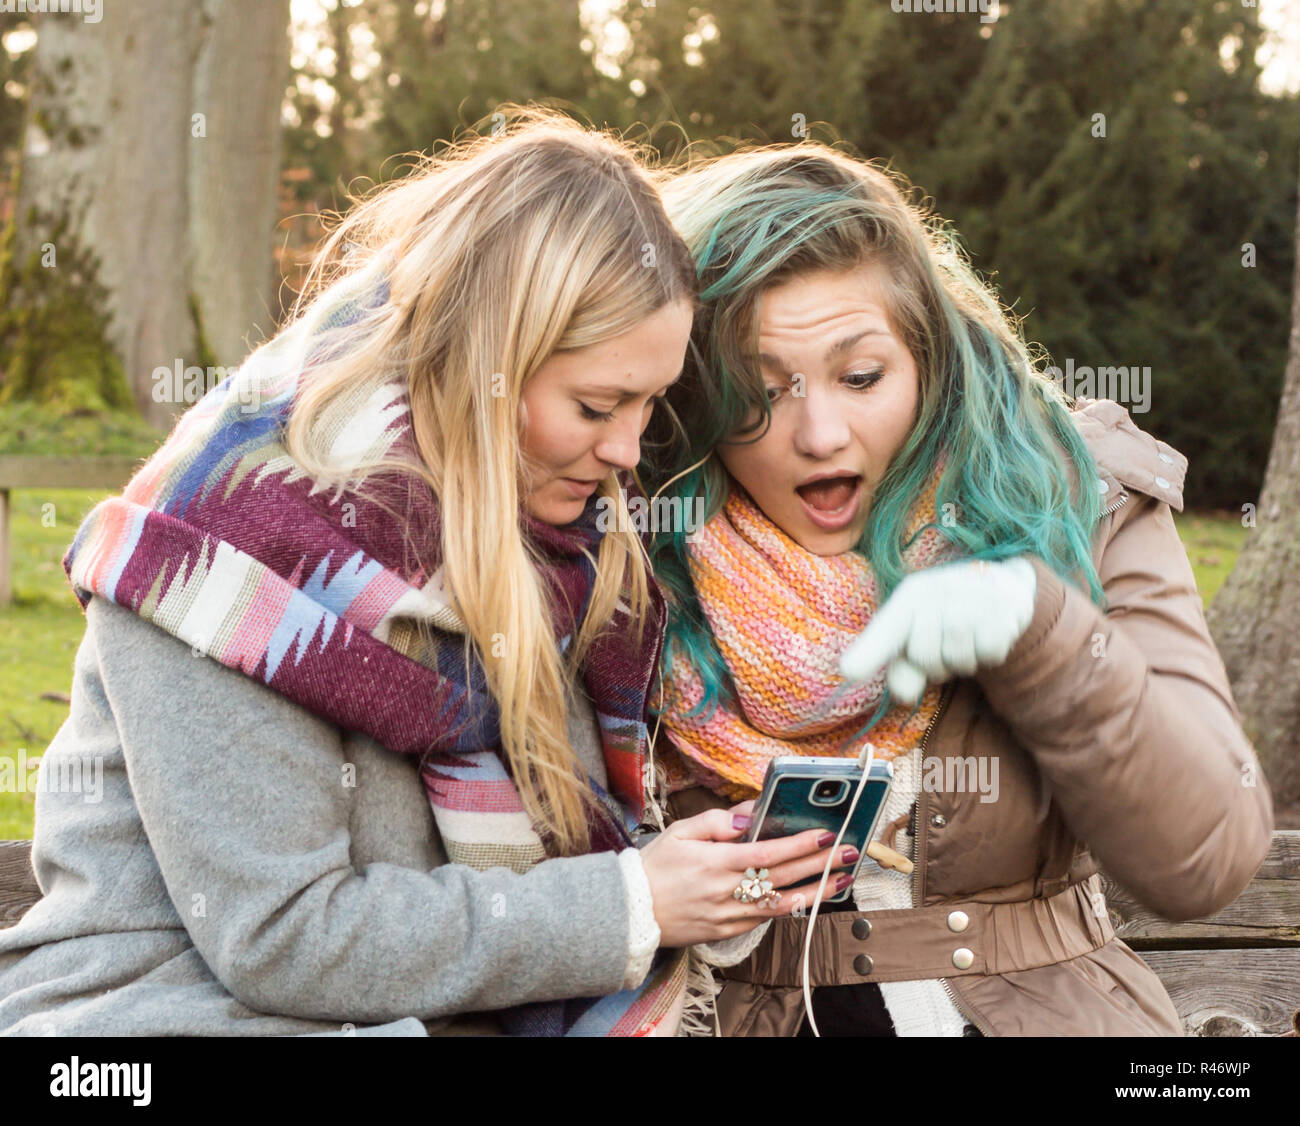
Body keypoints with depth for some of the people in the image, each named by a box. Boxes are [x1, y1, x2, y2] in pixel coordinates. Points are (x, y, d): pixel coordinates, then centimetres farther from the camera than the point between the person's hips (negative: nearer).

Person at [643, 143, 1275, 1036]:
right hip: (754, 1011, 0)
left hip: (1032, 1005, 0)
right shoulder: (652, 567, -3)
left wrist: (1039, 624, -20)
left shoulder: (1071, 500, -3)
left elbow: (1211, 860, -8)